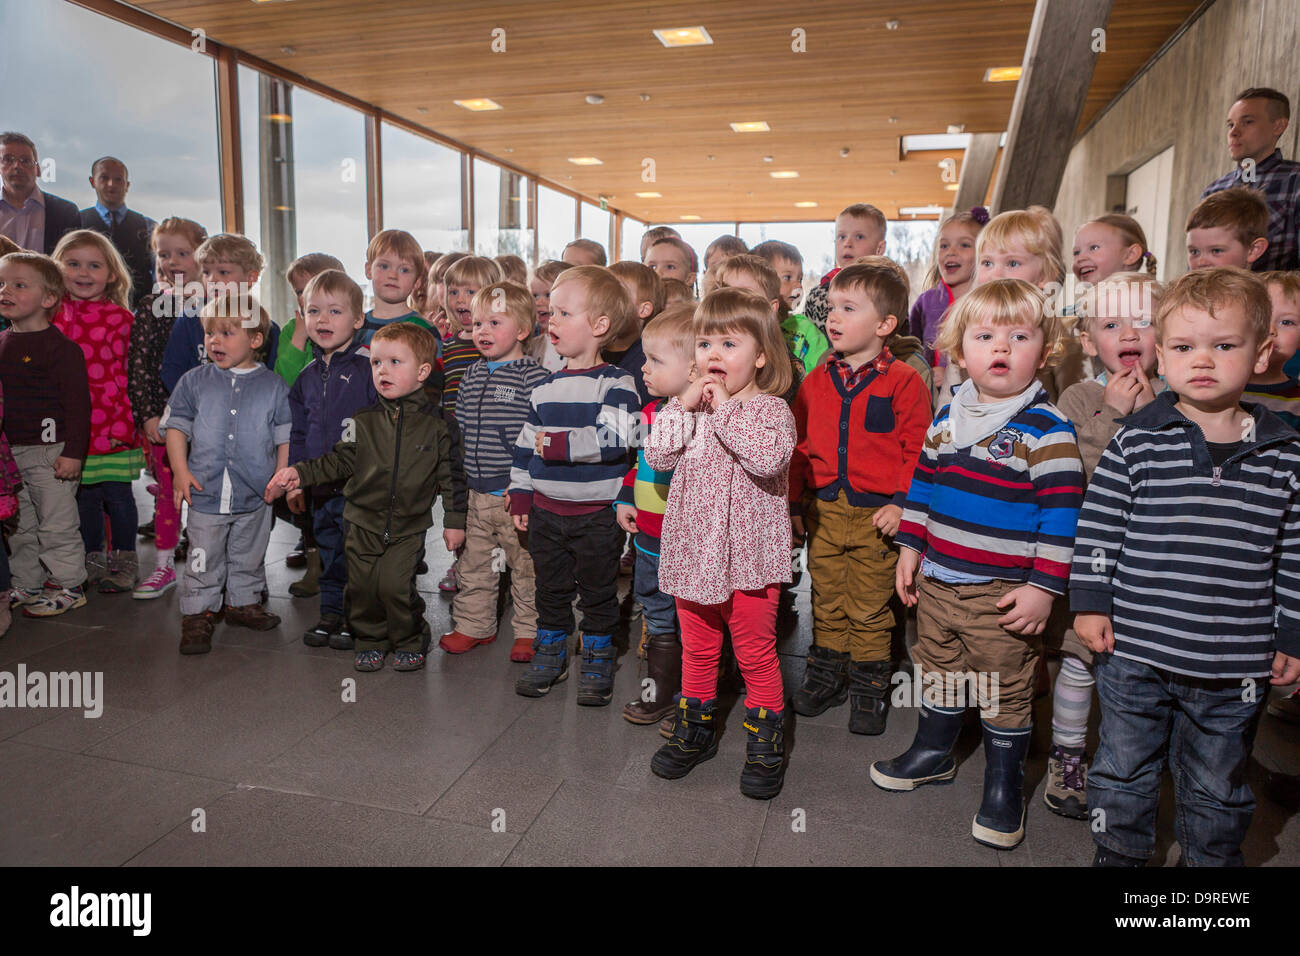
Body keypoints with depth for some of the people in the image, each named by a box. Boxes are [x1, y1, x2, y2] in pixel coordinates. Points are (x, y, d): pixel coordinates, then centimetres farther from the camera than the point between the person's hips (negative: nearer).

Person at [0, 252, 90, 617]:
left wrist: (73, 452, -19)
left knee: (57, 525, 1)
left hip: (49, 451, -8)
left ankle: (67, 585, 14)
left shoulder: (60, 346, -13)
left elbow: (77, 402, -16)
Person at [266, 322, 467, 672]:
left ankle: (410, 641, 14)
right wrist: (299, 473, -6)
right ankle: (370, 641, 28)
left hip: (409, 525, -3)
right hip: (364, 521, 3)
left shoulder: (439, 424, -4)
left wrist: (454, 520, 0)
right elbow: (340, 460, 6)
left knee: (394, 584, -11)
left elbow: (449, 475, 0)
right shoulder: (364, 420, 1)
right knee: (361, 586, 4)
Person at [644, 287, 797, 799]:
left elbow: (769, 459, -29)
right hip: (694, 550, 5)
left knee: (756, 653, 9)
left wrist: (724, 410, -24)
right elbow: (657, 456, -5)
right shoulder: (689, 406, 5)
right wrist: (684, 405, -15)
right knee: (697, 648, 19)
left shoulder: (771, 409, -10)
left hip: (749, 555, -4)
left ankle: (766, 744, 27)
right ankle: (695, 730, 38)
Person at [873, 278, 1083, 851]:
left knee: (1006, 692, 10)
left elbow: (1061, 511, -14)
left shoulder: (1046, 428, -13)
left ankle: (1004, 786, 30)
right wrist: (910, 548, 11)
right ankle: (934, 751, 44)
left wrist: (1042, 587, -17)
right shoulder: (948, 415, 5)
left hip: (1003, 595, -5)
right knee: (938, 672, 22)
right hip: (937, 582, 6)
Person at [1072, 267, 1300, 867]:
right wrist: (1090, 603, -5)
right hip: (1133, 653, -1)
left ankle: (1214, 861, 43)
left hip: (1234, 669, 1)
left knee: (1217, 789, 20)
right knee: (1123, 773, 16)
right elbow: (1098, 527, -3)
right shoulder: (1136, 441, -6)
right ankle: (1118, 856, 37)